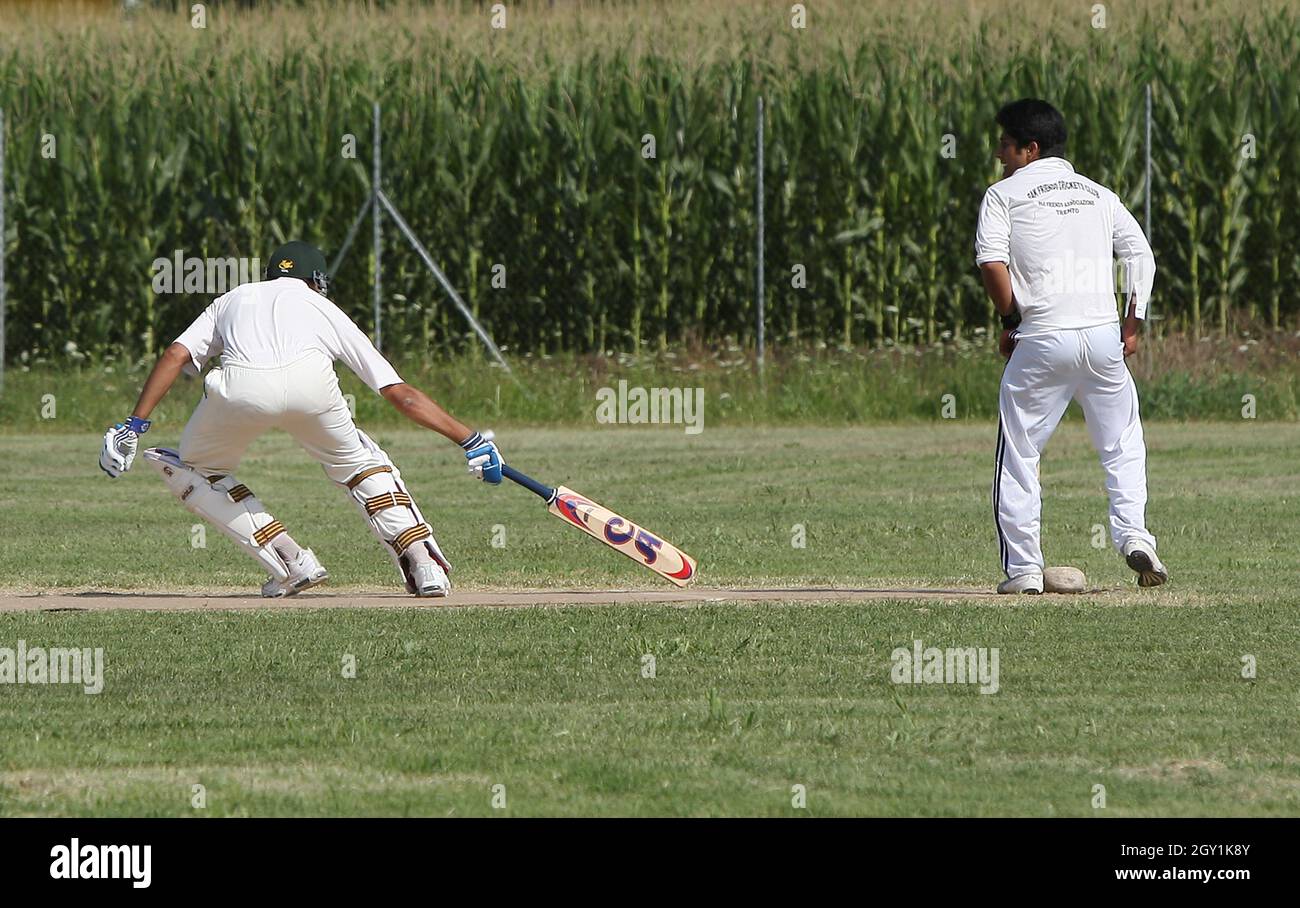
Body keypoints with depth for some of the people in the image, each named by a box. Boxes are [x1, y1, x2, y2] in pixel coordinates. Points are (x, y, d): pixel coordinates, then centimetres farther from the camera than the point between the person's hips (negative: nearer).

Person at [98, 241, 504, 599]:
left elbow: (175, 355, 20)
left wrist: (134, 425, 16)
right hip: (310, 379, 1)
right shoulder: (324, 308, 36)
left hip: (241, 388, -1)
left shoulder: (234, 299, 38)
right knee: (356, 462, 27)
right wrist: (470, 440, 35)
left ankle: (291, 562, 14)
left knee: (195, 470, 25)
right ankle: (423, 563, 13)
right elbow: (401, 394, 31)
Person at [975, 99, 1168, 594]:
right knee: (1123, 445, 15)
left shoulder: (1005, 194, 5)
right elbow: (1140, 254, 8)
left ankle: (1023, 567, 2)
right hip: (1103, 337, 3)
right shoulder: (1098, 194, 18)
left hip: (1042, 341, -3)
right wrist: (1133, 324, 8)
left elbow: (993, 264, -9)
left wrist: (1011, 320, 3)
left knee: (1018, 456, 6)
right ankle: (1133, 535, -5)